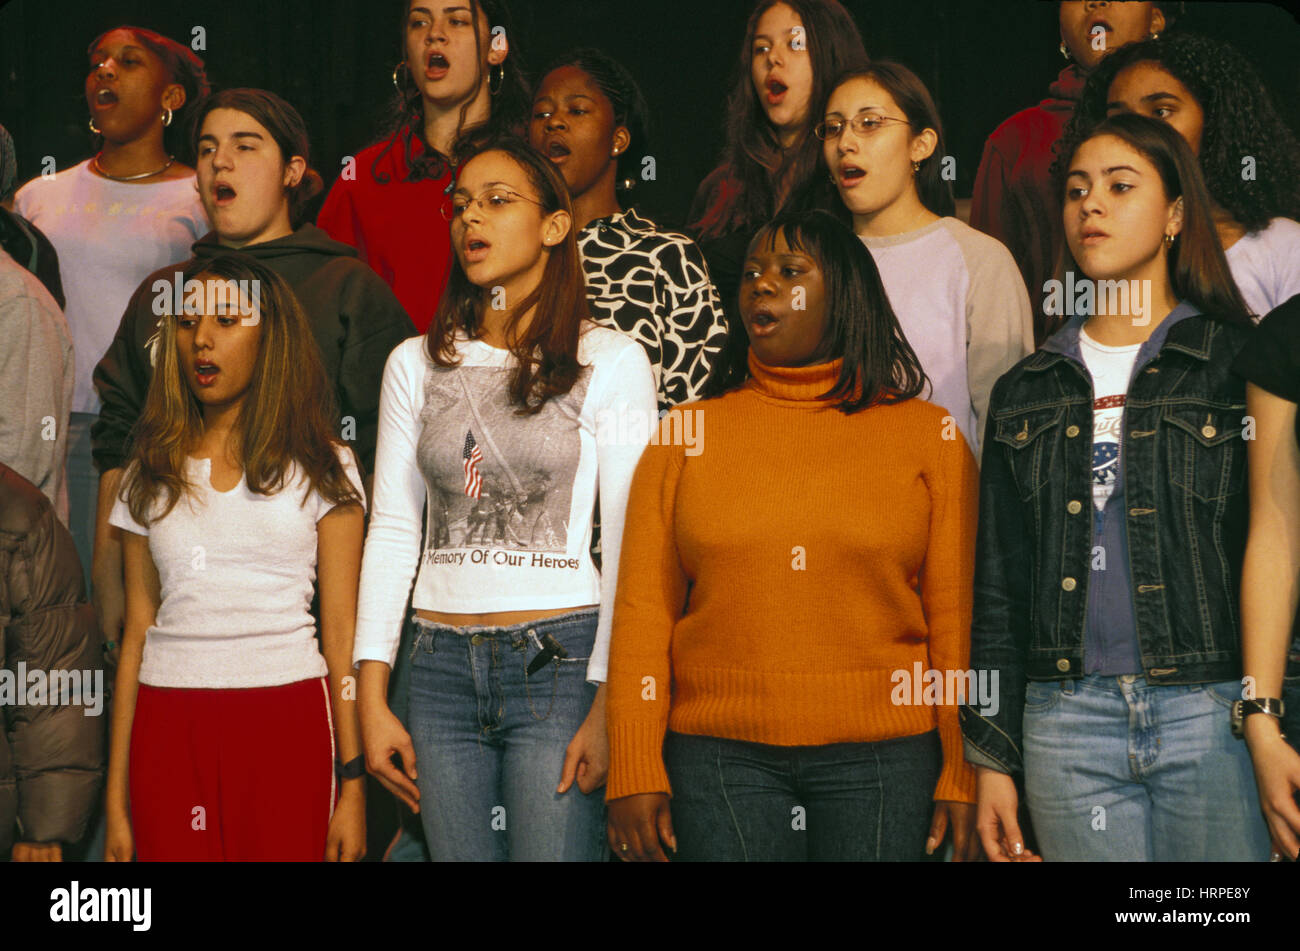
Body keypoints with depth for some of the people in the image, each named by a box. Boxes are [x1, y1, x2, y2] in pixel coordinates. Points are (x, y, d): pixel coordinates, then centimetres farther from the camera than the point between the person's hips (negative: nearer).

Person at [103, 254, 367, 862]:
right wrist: (117, 799, 7)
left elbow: (341, 630, 1)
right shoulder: (150, 475, 12)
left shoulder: (319, 465, 6)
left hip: (286, 721, -2)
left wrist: (353, 786, -5)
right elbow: (136, 634, 10)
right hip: (169, 727, 2)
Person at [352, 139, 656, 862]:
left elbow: (629, 544, -3)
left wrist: (607, 706, -10)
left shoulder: (611, 361, 0)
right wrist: (373, 702, 3)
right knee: (457, 853, 6)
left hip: (560, 662, -3)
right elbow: (392, 531, 9)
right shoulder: (416, 364, 11)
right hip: (444, 667, 4)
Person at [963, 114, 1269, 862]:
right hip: (1068, 722, 3)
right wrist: (992, 755, 8)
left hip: (1211, 716, -3)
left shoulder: (1239, 363, 3)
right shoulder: (1028, 392, 13)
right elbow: (999, 588, 14)